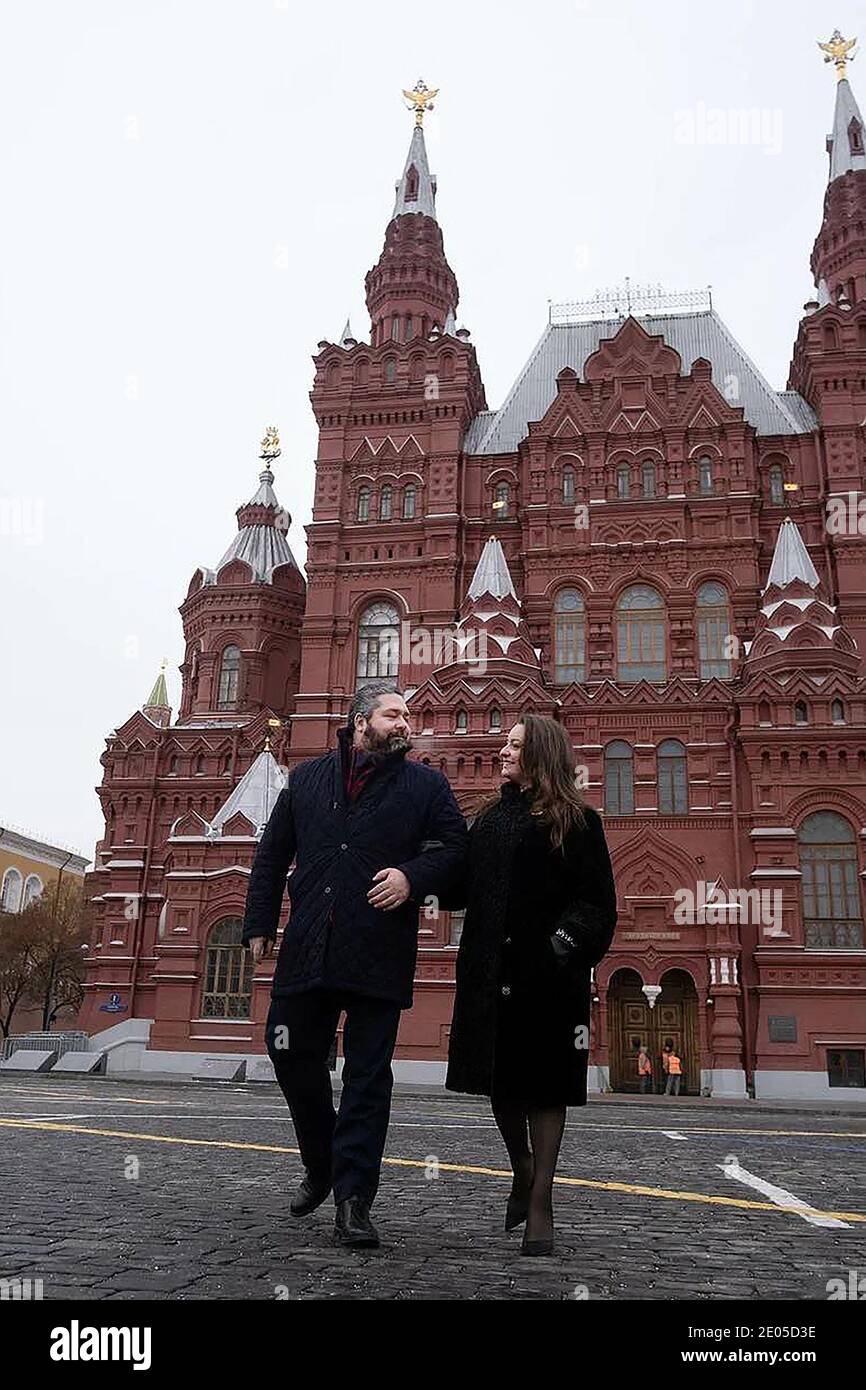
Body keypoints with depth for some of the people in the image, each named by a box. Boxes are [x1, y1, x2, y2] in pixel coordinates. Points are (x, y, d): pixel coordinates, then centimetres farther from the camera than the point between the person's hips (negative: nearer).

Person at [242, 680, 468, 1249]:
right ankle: (321, 1166, 34)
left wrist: (414, 877, -16)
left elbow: (454, 846, 3)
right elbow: (272, 856, 15)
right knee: (291, 1053, 10)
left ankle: (353, 1199, 9)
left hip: (380, 956, -3)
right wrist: (260, 924, 10)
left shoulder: (426, 785, 6)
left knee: (368, 1075, 0)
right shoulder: (308, 777, 13)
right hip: (306, 951, 3)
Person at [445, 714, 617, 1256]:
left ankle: (540, 1202, 13)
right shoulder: (490, 817, 14)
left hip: (548, 975, -5)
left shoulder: (576, 822, -1)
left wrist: (566, 946, -18)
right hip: (492, 970, 5)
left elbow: (597, 904, -5)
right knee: (499, 1079, 12)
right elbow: (465, 889, 16)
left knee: (544, 1084, 2)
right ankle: (523, 1172, 36)